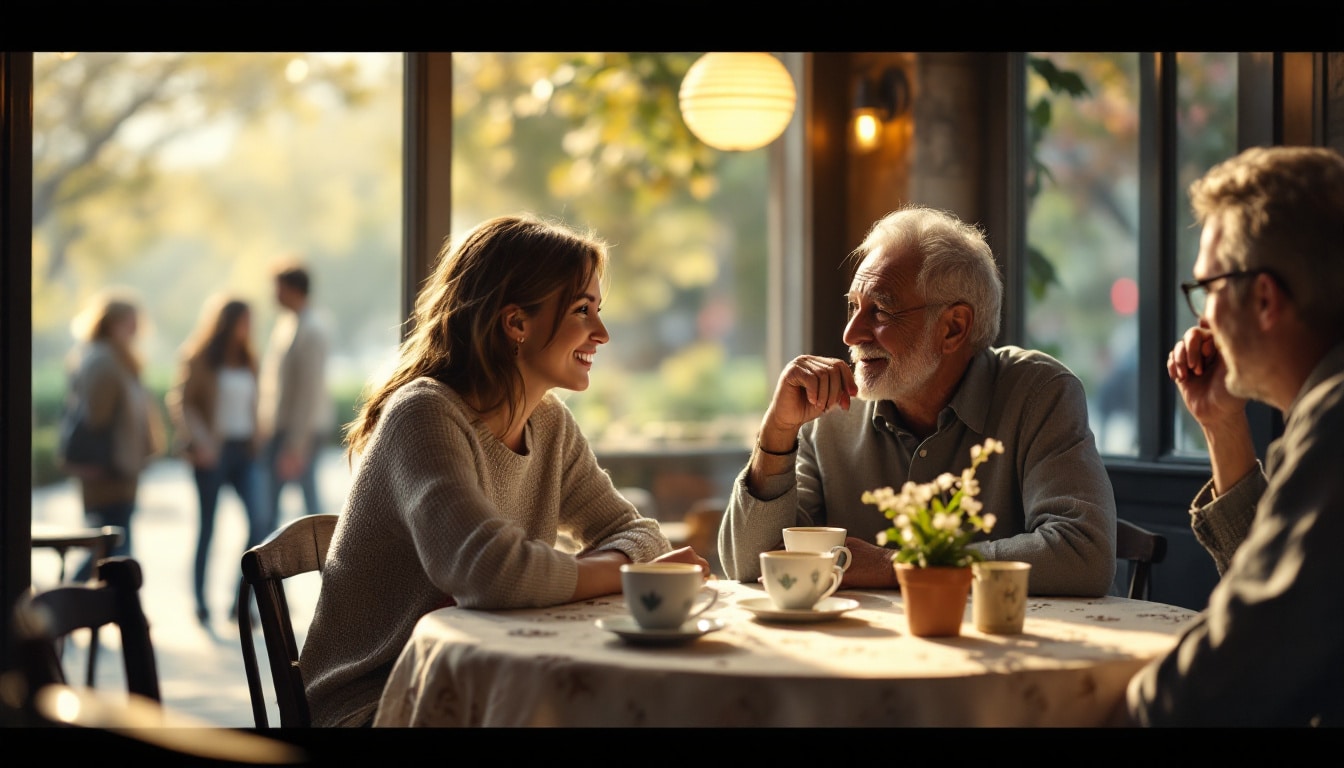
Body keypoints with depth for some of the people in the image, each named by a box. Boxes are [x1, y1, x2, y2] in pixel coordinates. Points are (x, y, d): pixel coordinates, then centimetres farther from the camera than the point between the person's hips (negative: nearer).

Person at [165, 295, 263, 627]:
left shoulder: (247, 361, 13)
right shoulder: (200, 358, -3)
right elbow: (180, 402, -7)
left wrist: (256, 440, 8)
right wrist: (199, 442, -16)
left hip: (244, 450, 4)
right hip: (213, 451, -4)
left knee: (257, 521, -10)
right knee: (207, 525, 3)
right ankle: (200, 602, 13)